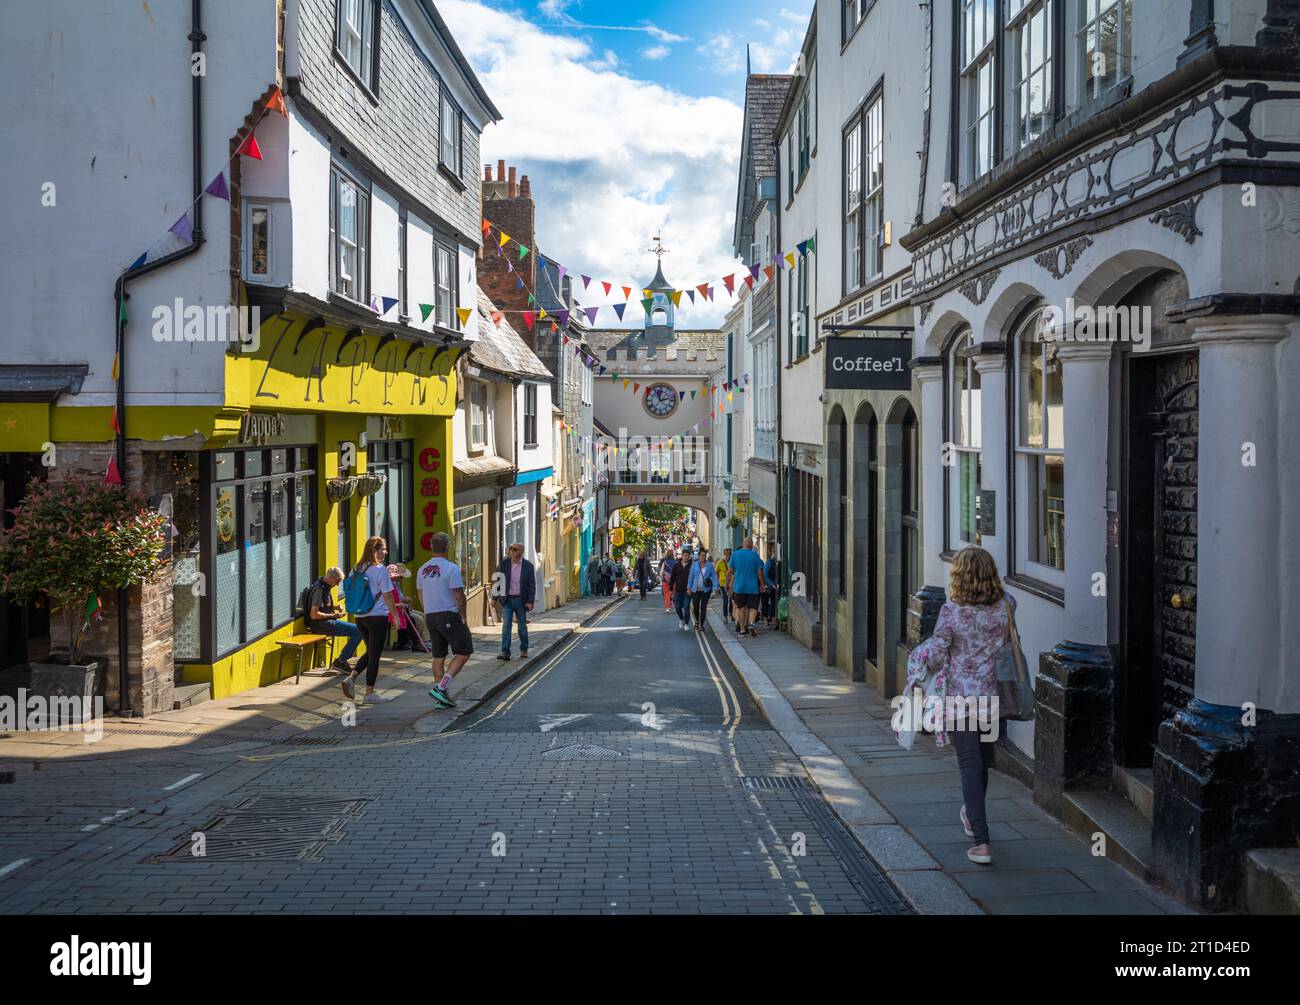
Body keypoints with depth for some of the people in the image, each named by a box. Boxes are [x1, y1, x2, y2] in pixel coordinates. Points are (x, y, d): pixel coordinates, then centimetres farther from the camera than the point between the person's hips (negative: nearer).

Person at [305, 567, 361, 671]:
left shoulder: (325, 587, 12)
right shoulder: (319, 589, -19)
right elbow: (314, 615, -25)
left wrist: (335, 607, 11)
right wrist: (333, 615, -15)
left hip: (326, 622, 11)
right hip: (320, 624, -11)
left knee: (356, 629, 14)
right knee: (358, 631, -15)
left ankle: (342, 660, 13)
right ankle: (340, 662, -8)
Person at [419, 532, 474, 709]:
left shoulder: (422, 569, 10)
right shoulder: (451, 568, -12)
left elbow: (421, 596, 16)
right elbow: (459, 596, -13)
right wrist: (463, 617, -5)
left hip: (430, 617, 7)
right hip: (449, 615, -7)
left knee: (439, 656, 11)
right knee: (464, 653, 0)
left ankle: (443, 697, 13)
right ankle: (441, 687, -11)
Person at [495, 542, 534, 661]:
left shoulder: (528, 565, -6)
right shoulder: (505, 563, -2)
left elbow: (532, 585, -4)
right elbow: (498, 581, 3)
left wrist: (530, 601, -10)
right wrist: (494, 598, 1)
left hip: (520, 600, 0)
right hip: (507, 599, 1)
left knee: (522, 626, 10)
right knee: (506, 625, -9)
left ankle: (524, 650, 28)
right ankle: (505, 652, -11)